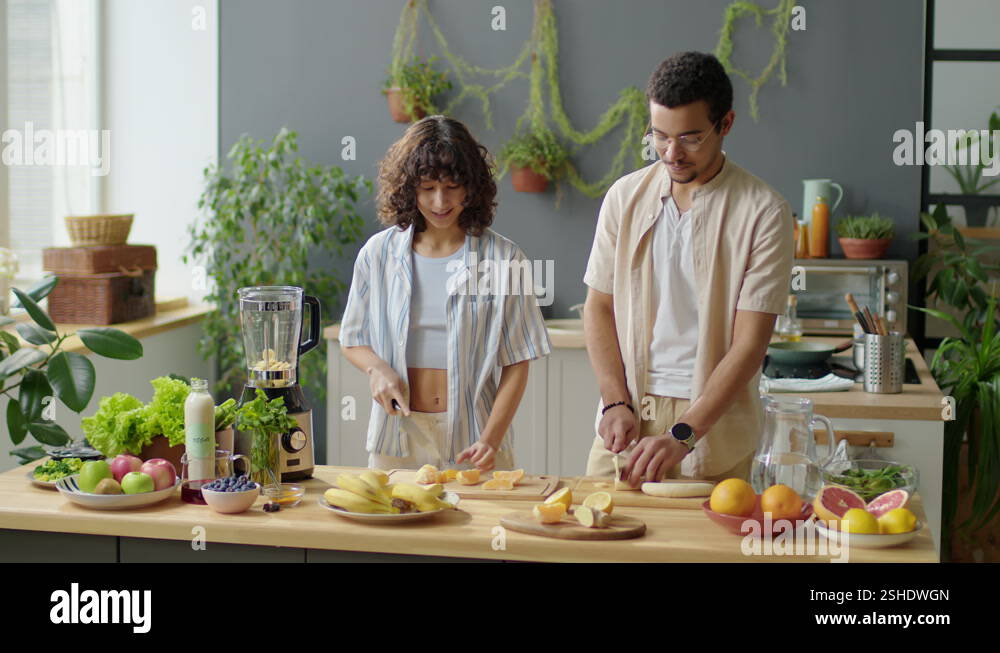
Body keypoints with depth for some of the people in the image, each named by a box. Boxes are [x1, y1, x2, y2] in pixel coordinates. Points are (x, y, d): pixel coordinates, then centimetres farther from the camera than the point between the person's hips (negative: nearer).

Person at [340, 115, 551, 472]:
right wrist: (378, 369, -9)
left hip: (472, 433, -2)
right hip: (397, 436, 2)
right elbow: (353, 340, 13)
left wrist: (490, 440, -16)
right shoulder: (378, 254, 3)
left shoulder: (504, 258, -4)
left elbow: (516, 365, -5)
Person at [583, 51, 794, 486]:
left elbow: (750, 343, -12)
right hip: (626, 417, 3)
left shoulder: (763, 213, -8)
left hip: (714, 427, -3)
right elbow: (598, 308, 8)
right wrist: (616, 403, -5)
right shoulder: (626, 196, 5)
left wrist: (682, 435, -20)